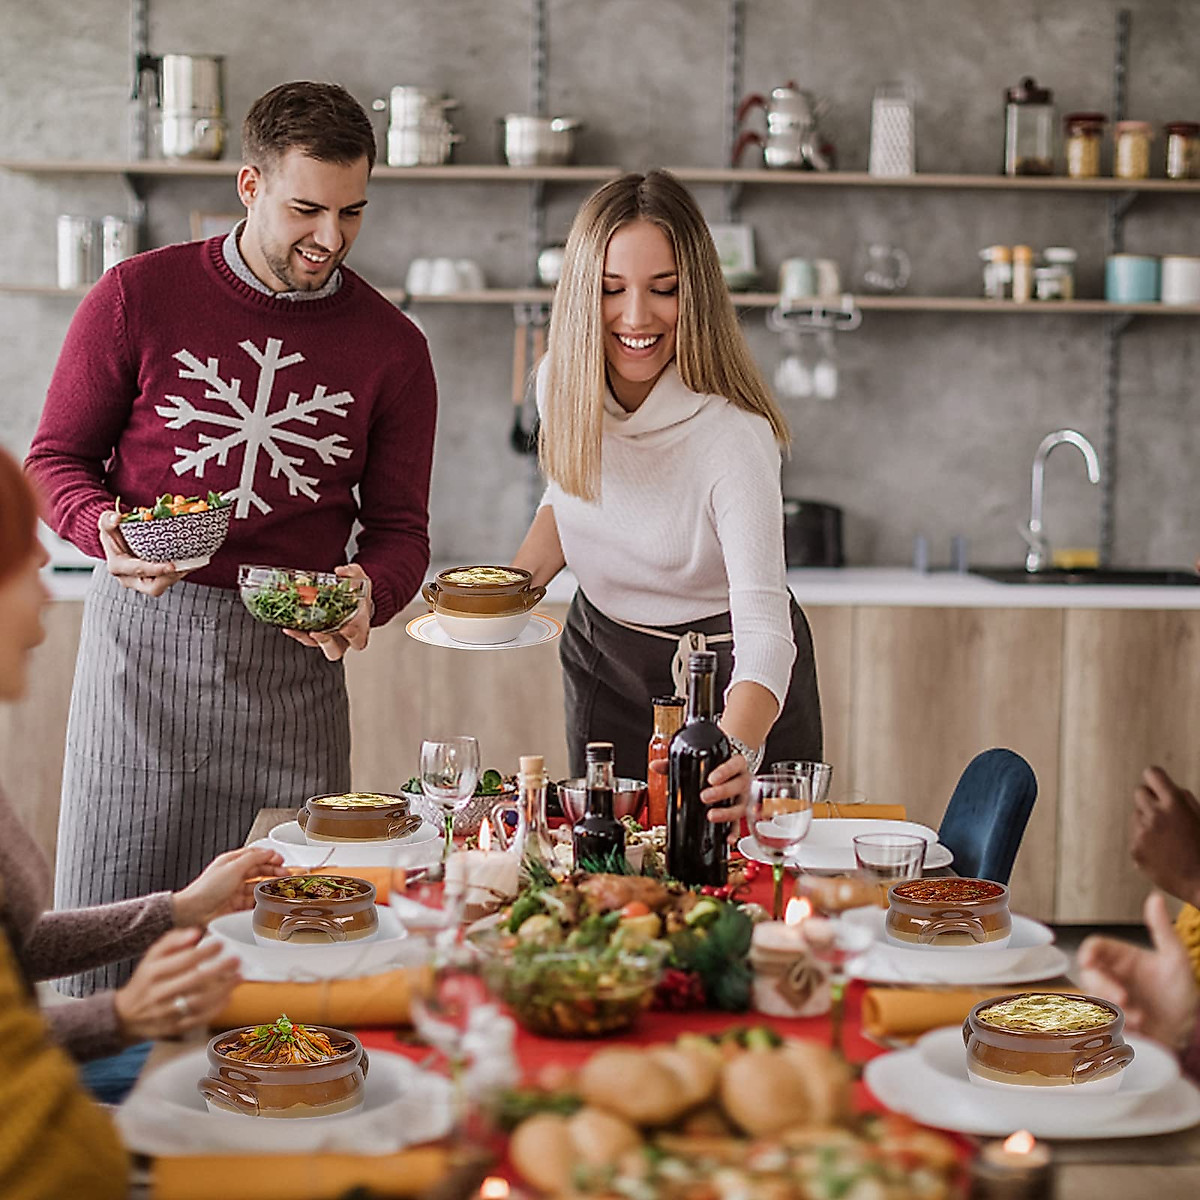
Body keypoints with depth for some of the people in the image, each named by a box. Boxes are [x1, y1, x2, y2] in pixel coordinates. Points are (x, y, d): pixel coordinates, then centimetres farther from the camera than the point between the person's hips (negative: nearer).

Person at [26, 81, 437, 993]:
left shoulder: (391, 347, 6)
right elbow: (57, 457, 7)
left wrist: (368, 595, -13)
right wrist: (106, 532, -14)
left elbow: (400, 530, 10)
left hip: (295, 656, 1)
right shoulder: (139, 297, 2)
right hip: (144, 634, -1)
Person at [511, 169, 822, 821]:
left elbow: (763, 625, -39)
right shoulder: (562, 379, -12)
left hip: (730, 677, -5)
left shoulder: (732, 435, -31)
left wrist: (738, 749, -57)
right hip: (602, 660, 5)